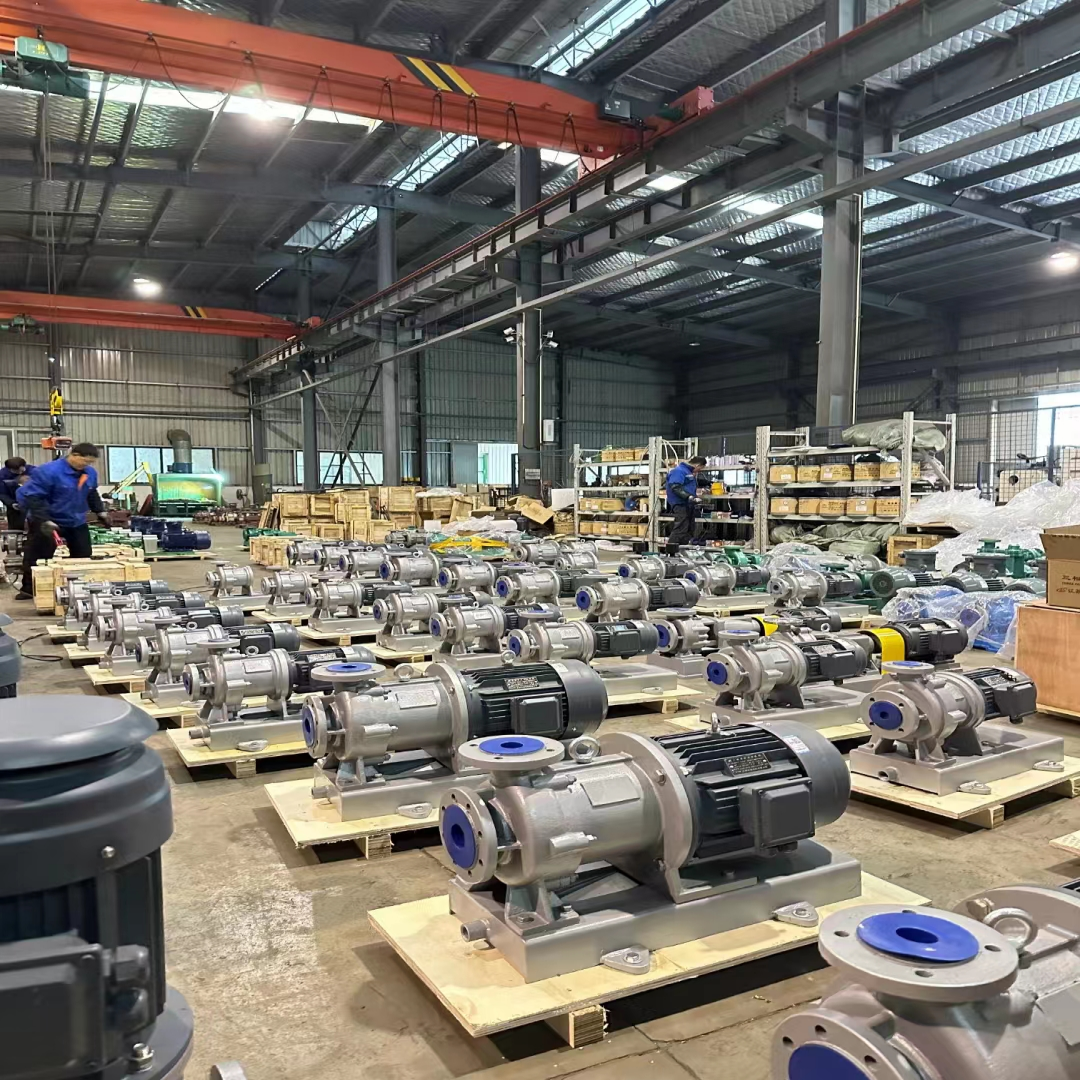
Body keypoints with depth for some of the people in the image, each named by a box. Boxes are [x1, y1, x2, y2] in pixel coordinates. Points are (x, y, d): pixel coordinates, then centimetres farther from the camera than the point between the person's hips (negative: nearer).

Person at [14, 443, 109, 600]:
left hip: (77, 522, 6)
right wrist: (45, 521, -30)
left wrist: (100, 511, 13)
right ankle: (29, 589, 12)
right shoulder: (48, 471, -24)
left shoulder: (90, 473, -3)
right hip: (47, 522, -6)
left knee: (83, 556, 10)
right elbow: (32, 497, -23)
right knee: (38, 557, 0)